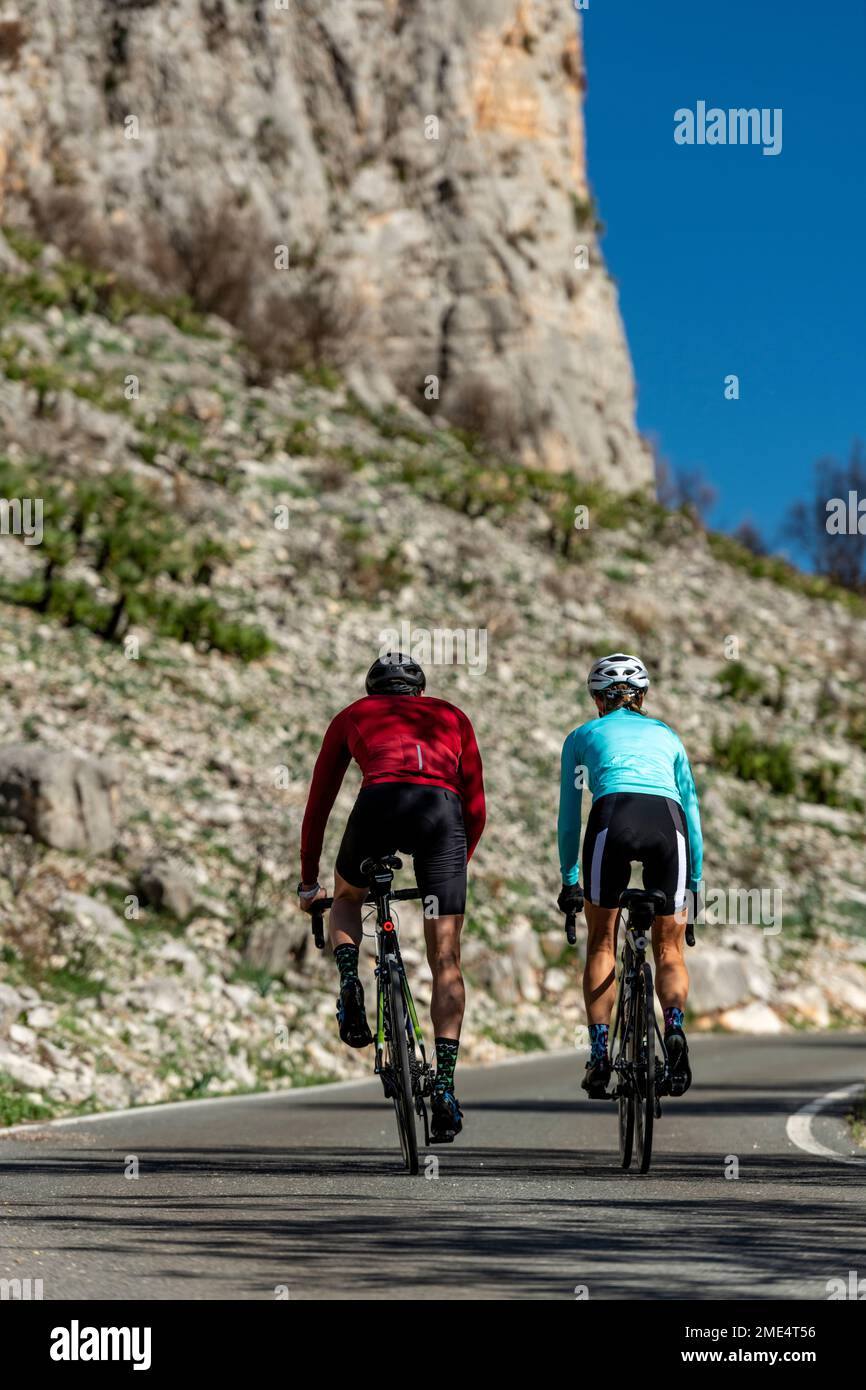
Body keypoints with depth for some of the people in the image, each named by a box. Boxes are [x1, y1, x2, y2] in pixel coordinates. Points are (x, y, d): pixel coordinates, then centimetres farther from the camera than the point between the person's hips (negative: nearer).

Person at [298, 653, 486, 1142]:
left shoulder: (352, 716, 31)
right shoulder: (452, 717, 33)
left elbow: (318, 804, 33)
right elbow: (476, 809, 29)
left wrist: (308, 881, 41)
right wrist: (458, 863, 44)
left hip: (380, 803, 0)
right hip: (443, 809, 0)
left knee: (347, 898, 32)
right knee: (446, 960, 6)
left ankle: (349, 982, 5)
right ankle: (446, 1081, -4)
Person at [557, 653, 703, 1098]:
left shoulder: (582, 736, 27)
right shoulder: (666, 735, 32)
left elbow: (569, 814, 25)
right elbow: (691, 808, 29)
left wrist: (568, 879, 31)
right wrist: (695, 883, 33)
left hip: (614, 818, -1)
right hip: (668, 823, 2)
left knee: (601, 945, 14)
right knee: (668, 948, 14)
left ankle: (599, 1054, 2)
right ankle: (674, 1028, -14)